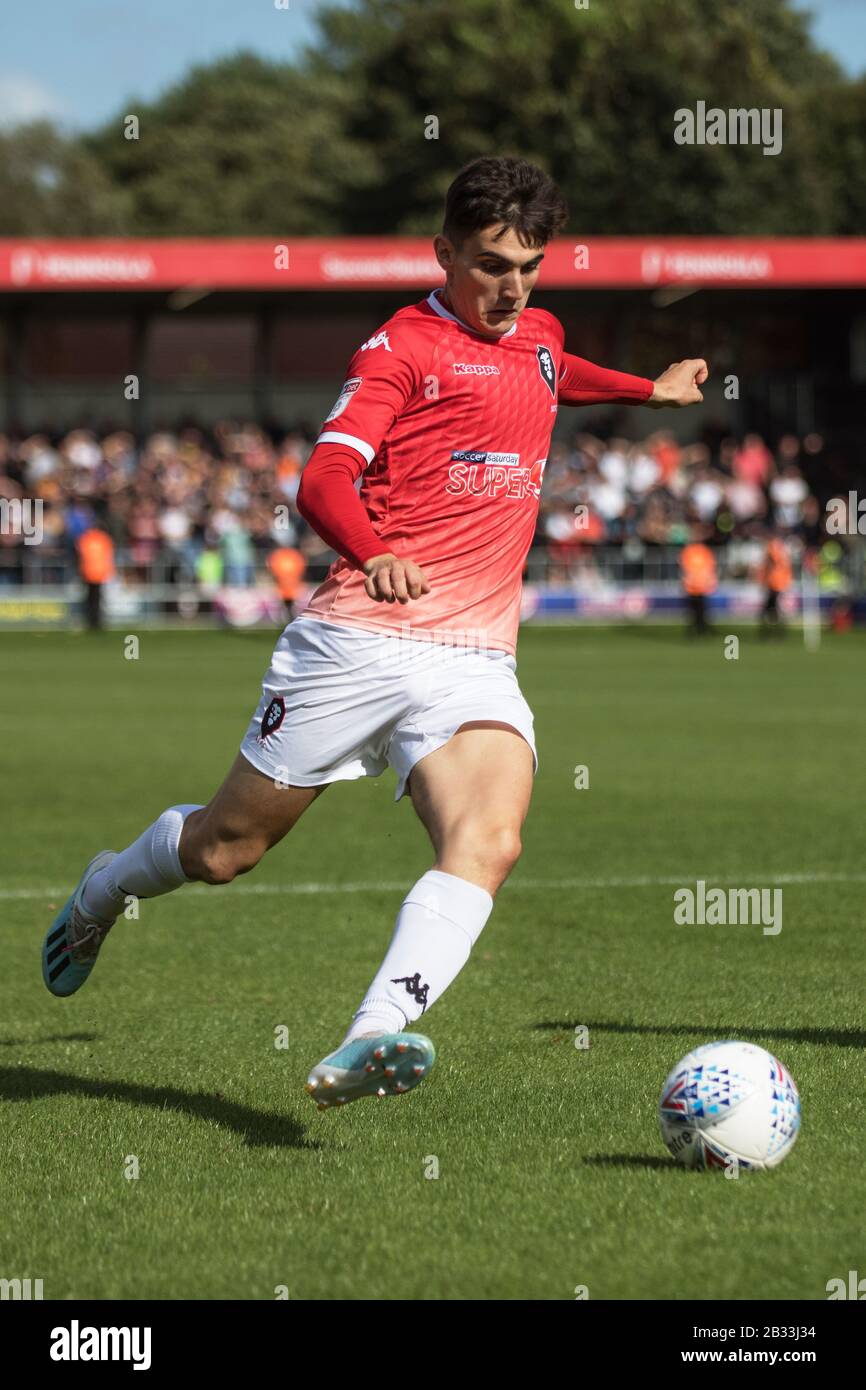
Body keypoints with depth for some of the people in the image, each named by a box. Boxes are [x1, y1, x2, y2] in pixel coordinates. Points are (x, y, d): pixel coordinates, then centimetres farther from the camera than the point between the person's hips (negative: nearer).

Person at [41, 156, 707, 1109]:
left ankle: (370, 1040, -39)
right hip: (356, 642, -4)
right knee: (227, 848, 7)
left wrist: (653, 389, 44)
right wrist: (374, 556, -35)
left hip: (475, 663, 5)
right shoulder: (403, 345, -3)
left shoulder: (539, 338, 18)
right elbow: (324, 479, -17)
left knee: (489, 841, -25)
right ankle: (102, 891, 40)